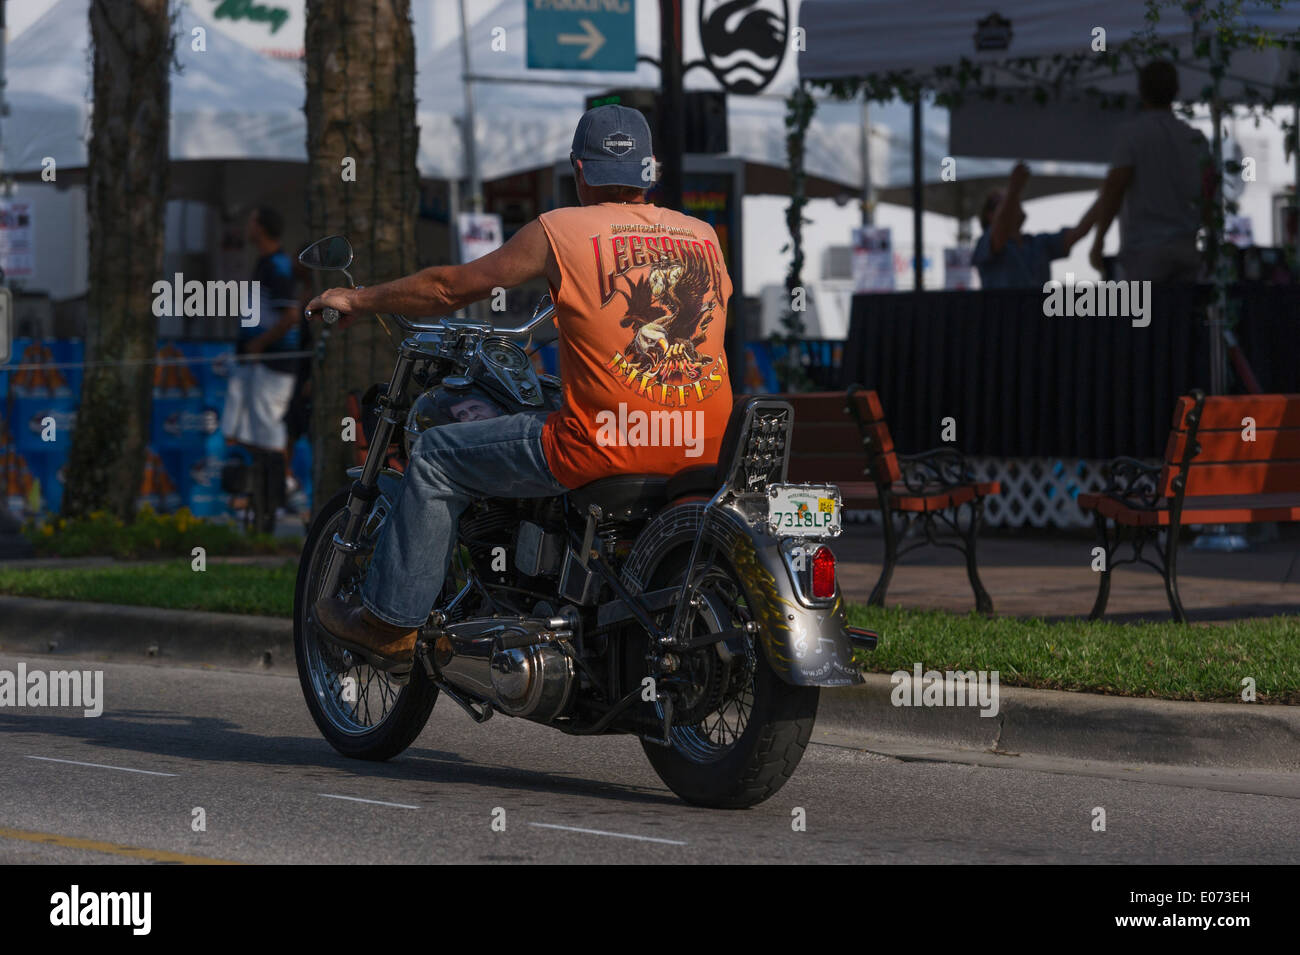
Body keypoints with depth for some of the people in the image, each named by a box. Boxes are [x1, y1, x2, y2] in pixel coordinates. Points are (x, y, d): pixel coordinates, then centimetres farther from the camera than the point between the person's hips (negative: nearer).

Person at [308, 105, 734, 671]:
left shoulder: (561, 231, -1)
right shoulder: (704, 236, 12)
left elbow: (455, 288, 6)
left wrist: (360, 300, 21)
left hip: (604, 443, -6)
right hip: (706, 450, 6)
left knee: (436, 459, 12)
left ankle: (390, 621, 14)